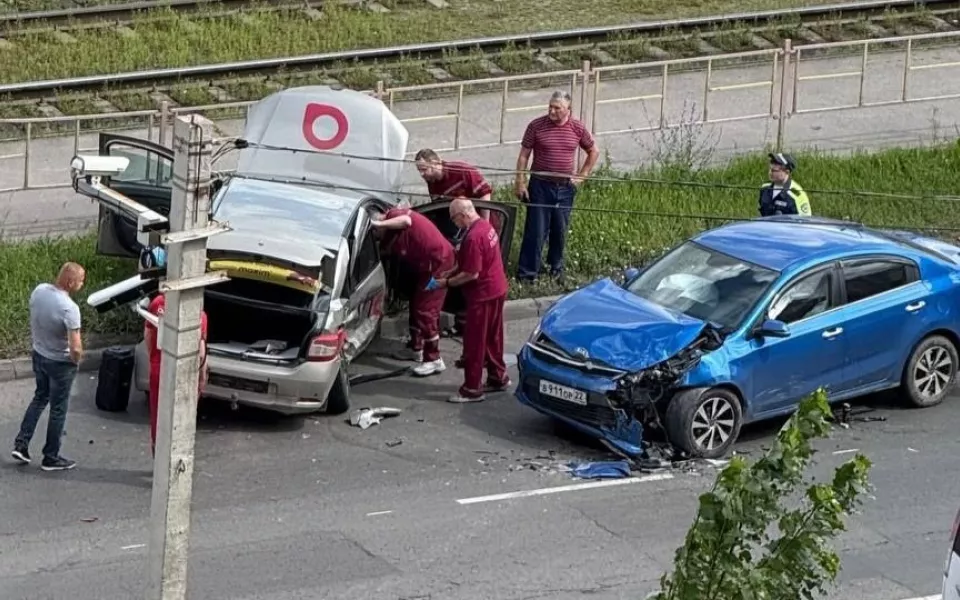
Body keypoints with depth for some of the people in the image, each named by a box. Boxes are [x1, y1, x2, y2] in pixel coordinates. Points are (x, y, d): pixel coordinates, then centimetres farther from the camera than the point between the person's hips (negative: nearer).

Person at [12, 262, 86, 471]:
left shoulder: (39, 290, -10)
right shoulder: (69, 308, -31)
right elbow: (75, 347, -30)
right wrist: (77, 360, -9)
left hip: (38, 355, 7)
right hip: (60, 363, -7)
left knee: (40, 398, 27)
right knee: (58, 410, 10)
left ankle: (21, 444, 24)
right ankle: (51, 458, 21)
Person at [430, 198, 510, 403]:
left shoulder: (473, 237, -25)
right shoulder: (486, 226, 6)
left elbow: (471, 274, -24)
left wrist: (446, 283, -13)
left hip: (483, 294, -10)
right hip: (497, 289, 10)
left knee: (474, 342, -1)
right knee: (493, 338, 21)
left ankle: (472, 389, 4)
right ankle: (498, 377, 32)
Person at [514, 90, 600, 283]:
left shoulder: (578, 128, -1)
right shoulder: (536, 126, -7)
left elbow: (594, 152, 14)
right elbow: (523, 155, -2)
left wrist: (581, 176, 6)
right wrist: (520, 183, -7)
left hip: (565, 187, 2)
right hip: (540, 186, -2)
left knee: (560, 230, 13)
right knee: (535, 230, -4)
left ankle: (556, 266, 32)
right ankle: (527, 272, 1)